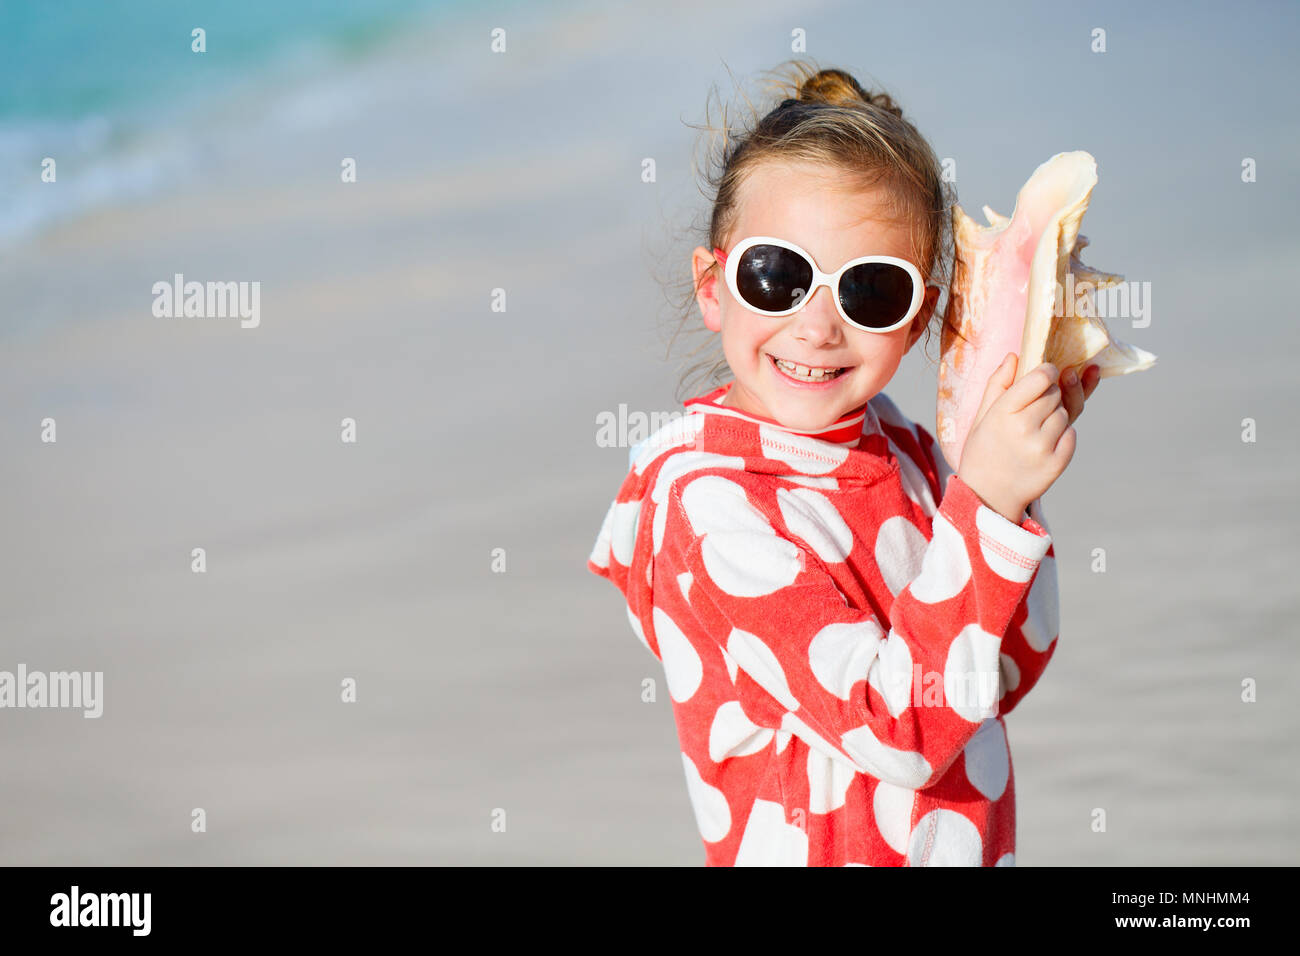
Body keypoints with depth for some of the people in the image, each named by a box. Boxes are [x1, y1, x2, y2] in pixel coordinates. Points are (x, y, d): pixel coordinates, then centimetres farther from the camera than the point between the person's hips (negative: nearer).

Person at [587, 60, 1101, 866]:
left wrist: (1022, 465, -7)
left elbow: (1010, 671, 2)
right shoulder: (708, 505, -23)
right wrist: (985, 503, -31)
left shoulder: (897, 445, -4)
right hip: (822, 855, -6)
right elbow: (901, 731, -27)